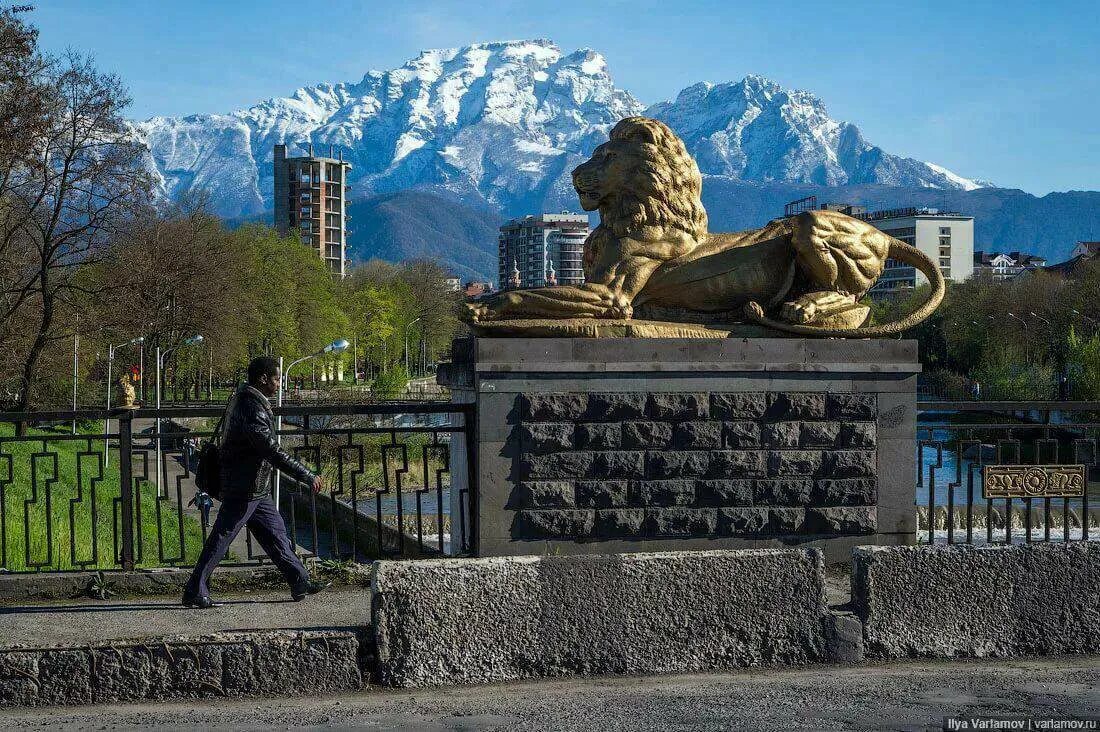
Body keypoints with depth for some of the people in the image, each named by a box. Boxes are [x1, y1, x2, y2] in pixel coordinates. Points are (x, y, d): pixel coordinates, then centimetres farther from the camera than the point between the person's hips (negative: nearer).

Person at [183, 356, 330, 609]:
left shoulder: (240, 398, 9)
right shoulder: (253, 410, -24)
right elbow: (274, 453, -29)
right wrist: (308, 476, -26)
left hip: (254, 490, 10)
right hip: (245, 490, -10)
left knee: (276, 533, 13)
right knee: (220, 540, -3)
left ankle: (301, 582, 19)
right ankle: (194, 592, 3)